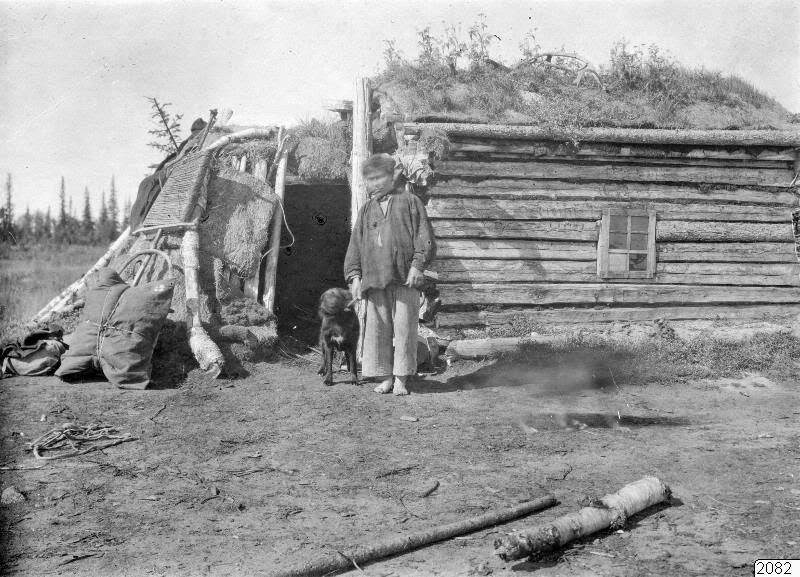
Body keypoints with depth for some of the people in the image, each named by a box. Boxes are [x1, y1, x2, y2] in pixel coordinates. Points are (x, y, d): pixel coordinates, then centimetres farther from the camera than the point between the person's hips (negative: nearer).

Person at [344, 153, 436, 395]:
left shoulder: (410, 202, 8)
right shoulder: (366, 210, 18)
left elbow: (424, 237, 1)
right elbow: (355, 245, 16)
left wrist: (417, 265, -11)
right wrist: (354, 276, 5)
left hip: (404, 278, -3)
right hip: (374, 279, 3)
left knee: (404, 327, -4)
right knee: (377, 328, 1)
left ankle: (401, 378, 3)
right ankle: (385, 377, 8)